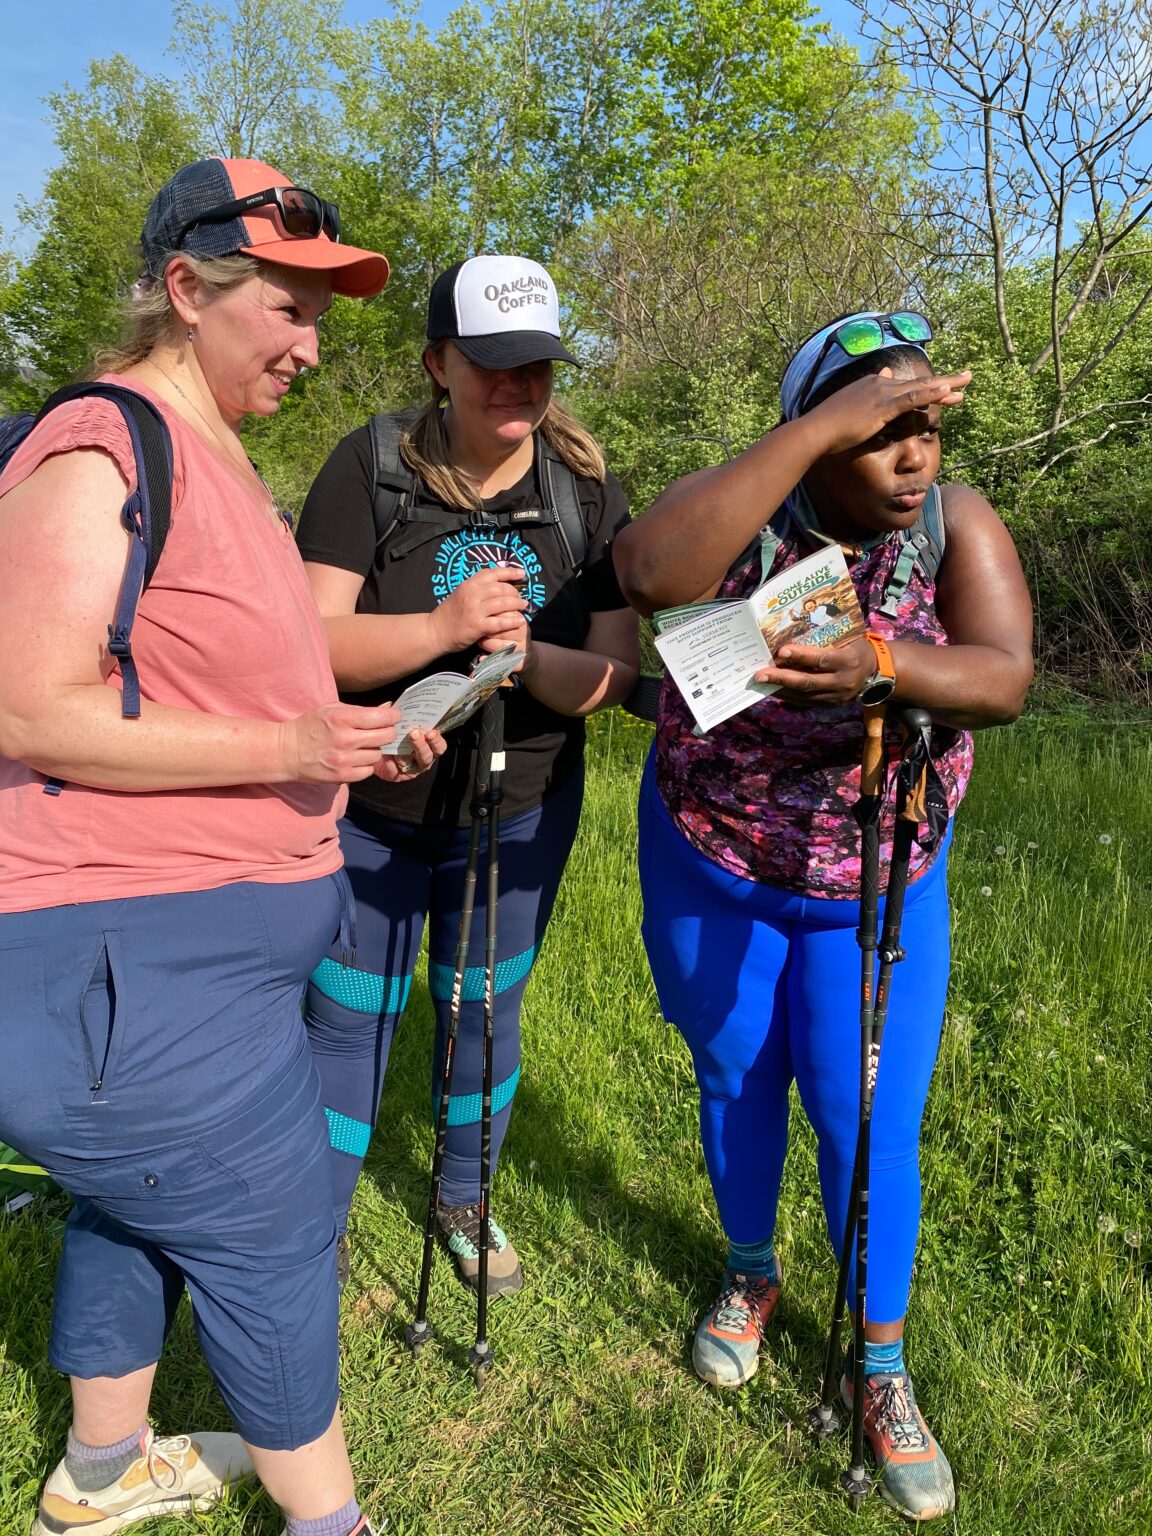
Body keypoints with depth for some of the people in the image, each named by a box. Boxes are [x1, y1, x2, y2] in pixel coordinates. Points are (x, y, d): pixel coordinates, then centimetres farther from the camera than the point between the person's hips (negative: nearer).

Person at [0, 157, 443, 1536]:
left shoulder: (213, 453, 14)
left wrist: (354, 737, 8)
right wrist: (285, 750, -23)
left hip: (177, 941, 10)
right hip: (134, 958, -10)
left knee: (143, 1201, 23)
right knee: (270, 1228, 4)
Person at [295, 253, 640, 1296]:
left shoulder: (588, 492, -5)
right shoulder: (371, 467, -12)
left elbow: (614, 673, -9)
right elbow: (315, 643, -19)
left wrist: (527, 652, -29)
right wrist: (444, 628, -34)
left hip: (520, 813, 2)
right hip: (370, 809, -2)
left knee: (486, 1013, 18)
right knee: (347, 1019, 9)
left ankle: (466, 1200, 44)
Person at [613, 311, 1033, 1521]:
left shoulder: (956, 524, -12)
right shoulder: (745, 513, -16)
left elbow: (1003, 682, -27)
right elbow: (650, 571, -39)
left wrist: (879, 665, -48)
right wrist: (821, 427, -39)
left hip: (879, 888, 0)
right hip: (711, 872, 0)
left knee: (871, 1122, 3)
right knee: (735, 1081, 17)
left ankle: (883, 1369, 28)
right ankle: (750, 1274, 46)